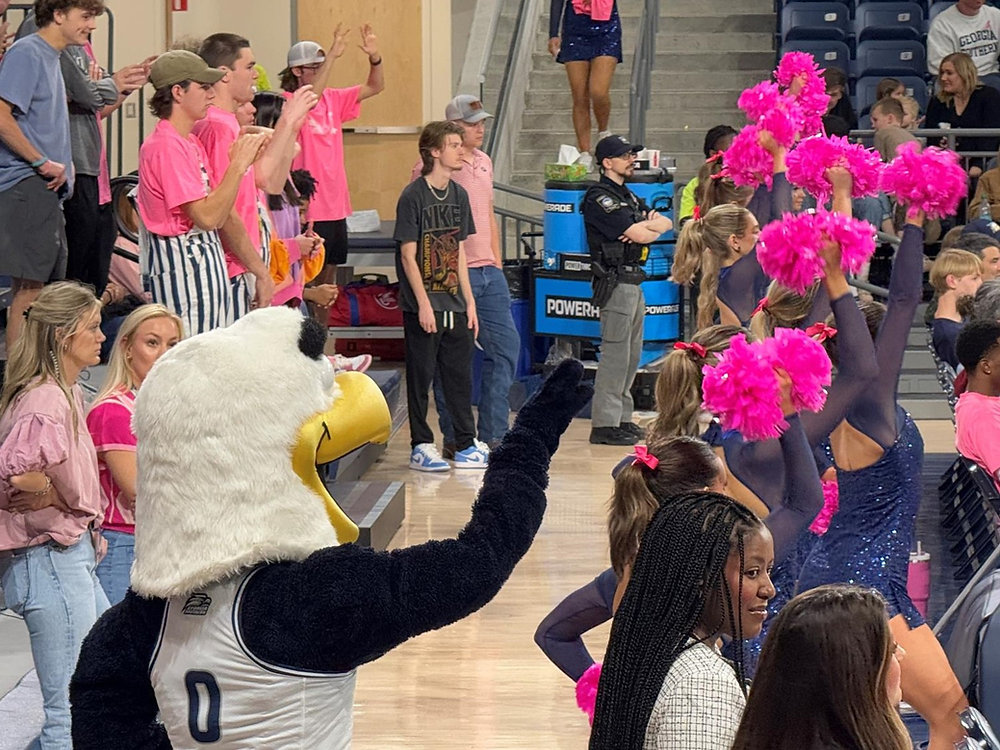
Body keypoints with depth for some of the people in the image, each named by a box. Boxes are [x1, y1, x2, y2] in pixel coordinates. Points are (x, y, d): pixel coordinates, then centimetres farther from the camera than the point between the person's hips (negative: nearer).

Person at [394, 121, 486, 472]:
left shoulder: (459, 195, 10)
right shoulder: (413, 196, -10)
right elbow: (408, 255, -11)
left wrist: (469, 301, 11)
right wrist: (424, 303, -15)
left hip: (454, 304, 6)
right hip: (422, 306, -6)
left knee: (460, 375, 9)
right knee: (421, 375, 1)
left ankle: (466, 444, 15)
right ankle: (421, 446, 8)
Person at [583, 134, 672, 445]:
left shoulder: (627, 196, 20)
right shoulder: (599, 198, -11)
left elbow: (666, 223, 14)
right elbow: (640, 235, -19)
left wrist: (645, 225, -7)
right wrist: (648, 227, 3)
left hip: (634, 282, 10)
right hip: (615, 282, -10)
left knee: (631, 355, 12)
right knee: (615, 353, -11)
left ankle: (622, 417, 18)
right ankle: (604, 424, -10)